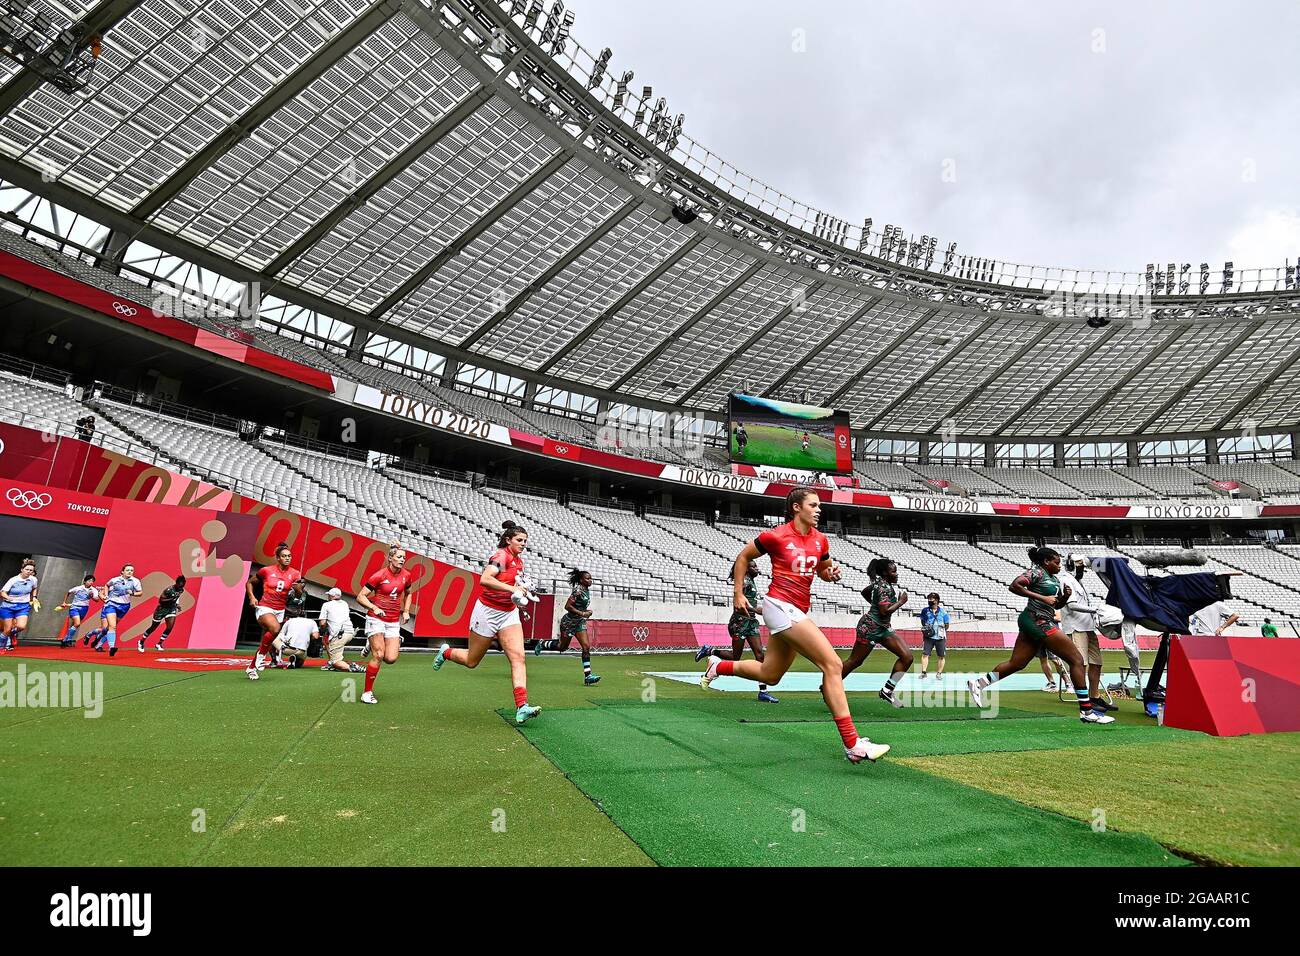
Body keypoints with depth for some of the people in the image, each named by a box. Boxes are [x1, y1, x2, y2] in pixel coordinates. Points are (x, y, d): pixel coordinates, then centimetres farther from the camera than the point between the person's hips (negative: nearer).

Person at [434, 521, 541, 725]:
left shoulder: (518, 561, 9)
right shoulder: (501, 555, -16)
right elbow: (484, 579, -32)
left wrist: (521, 594, 7)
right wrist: (512, 588, -37)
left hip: (509, 614, 7)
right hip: (488, 612, -7)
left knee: (518, 657, -12)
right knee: (472, 661, 10)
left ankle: (522, 708, -16)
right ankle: (446, 652, 42)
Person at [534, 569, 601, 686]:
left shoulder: (587, 590, 6)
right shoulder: (578, 590, -21)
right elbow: (567, 606, -24)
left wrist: (586, 612, 6)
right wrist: (582, 613, -25)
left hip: (579, 623, 8)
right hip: (569, 622, -8)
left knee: (586, 647, -5)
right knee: (562, 647, 9)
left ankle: (588, 676, -6)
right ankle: (542, 644, 36)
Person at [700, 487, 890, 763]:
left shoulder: (820, 540, 8)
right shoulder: (776, 536, -9)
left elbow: (823, 570, 24)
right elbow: (743, 556, 3)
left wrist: (832, 573, 0)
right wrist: (738, 593, 2)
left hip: (798, 611, 8)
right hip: (780, 606, -8)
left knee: (770, 675, 18)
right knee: (832, 663, -17)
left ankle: (718, 665, 40)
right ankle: (852, 744, -14)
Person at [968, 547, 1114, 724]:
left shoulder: (1054, 579, 20)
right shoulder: (1037, 572, -8)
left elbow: (1057, 605, 27)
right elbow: (1014, 586, -20)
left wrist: (1065, 596, 6)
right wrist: (1042, 598, -21)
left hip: (1032, 623, 10)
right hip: (1038, 622, -10)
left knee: (1016, 664, 8)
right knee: (1076, 660, -7)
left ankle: (978, 683, 12)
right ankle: (1086, 711, -4)